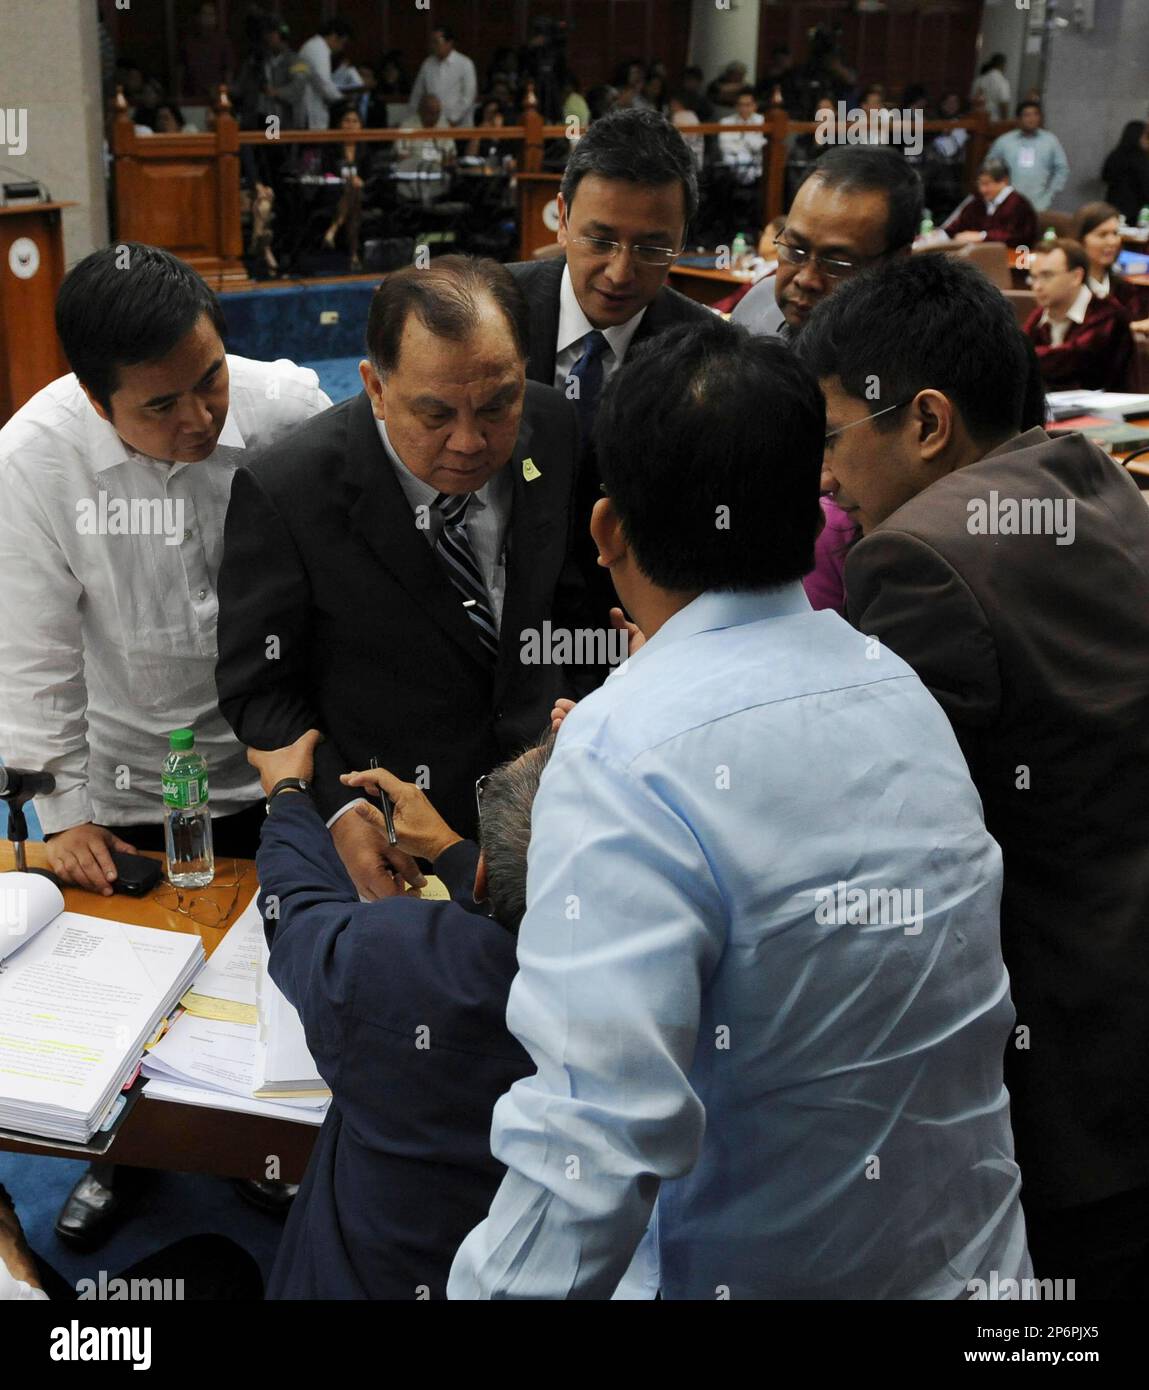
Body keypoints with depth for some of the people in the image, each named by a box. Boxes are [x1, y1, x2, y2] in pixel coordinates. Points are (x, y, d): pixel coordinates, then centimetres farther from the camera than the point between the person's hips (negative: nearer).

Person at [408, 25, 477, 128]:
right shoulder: (428, 63, 10)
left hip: (457, 124, -3)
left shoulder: (465, 64, -2)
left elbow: (468, 96, -6)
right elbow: (417, 93, 17)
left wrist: (453, 120, -10)